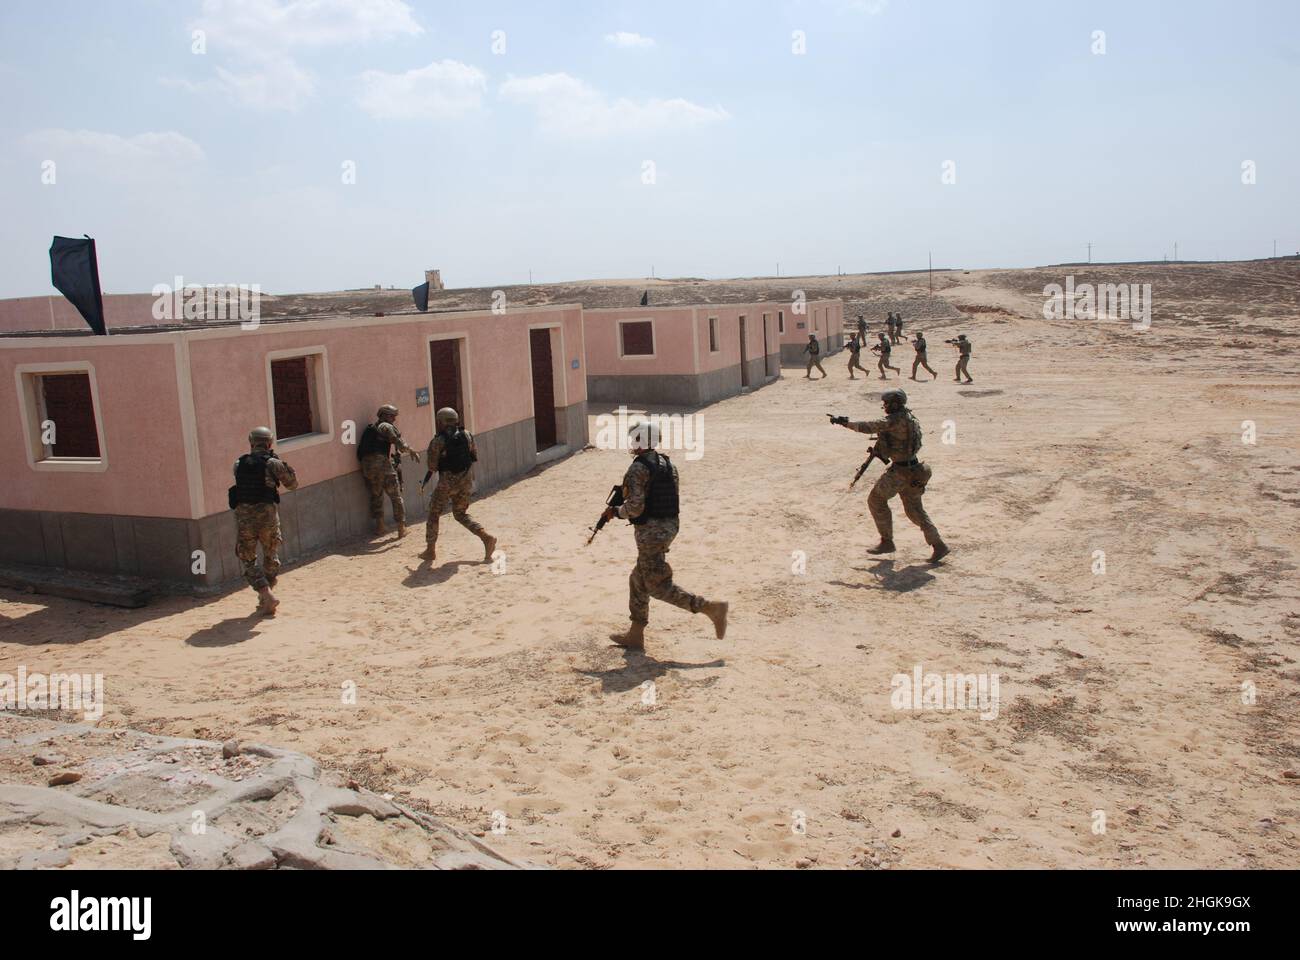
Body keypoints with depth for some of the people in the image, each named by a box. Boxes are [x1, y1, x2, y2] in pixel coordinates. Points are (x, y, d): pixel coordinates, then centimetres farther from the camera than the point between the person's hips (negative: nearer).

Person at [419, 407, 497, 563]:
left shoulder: (438, 441, -14)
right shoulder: (467, 435, 0)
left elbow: (432, 466, -11)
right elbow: (474, 457, 7)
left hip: (447, 482, -5)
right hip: (466, 480, 5)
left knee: (434, 513, 13)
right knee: (461, 514, 19)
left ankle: (430, 549, 17)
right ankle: (486, 537, 3)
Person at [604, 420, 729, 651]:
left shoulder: (637, 469, -16)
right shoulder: (667, 464, 9)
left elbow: (635, 508, -22)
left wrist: (615, 512, -2)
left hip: (650, 532, -9)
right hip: (670, 526, 9)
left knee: (658, 585, -1)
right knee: (638, 580, 17)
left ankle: (712, 608, -7)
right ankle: (635, 635, 22)